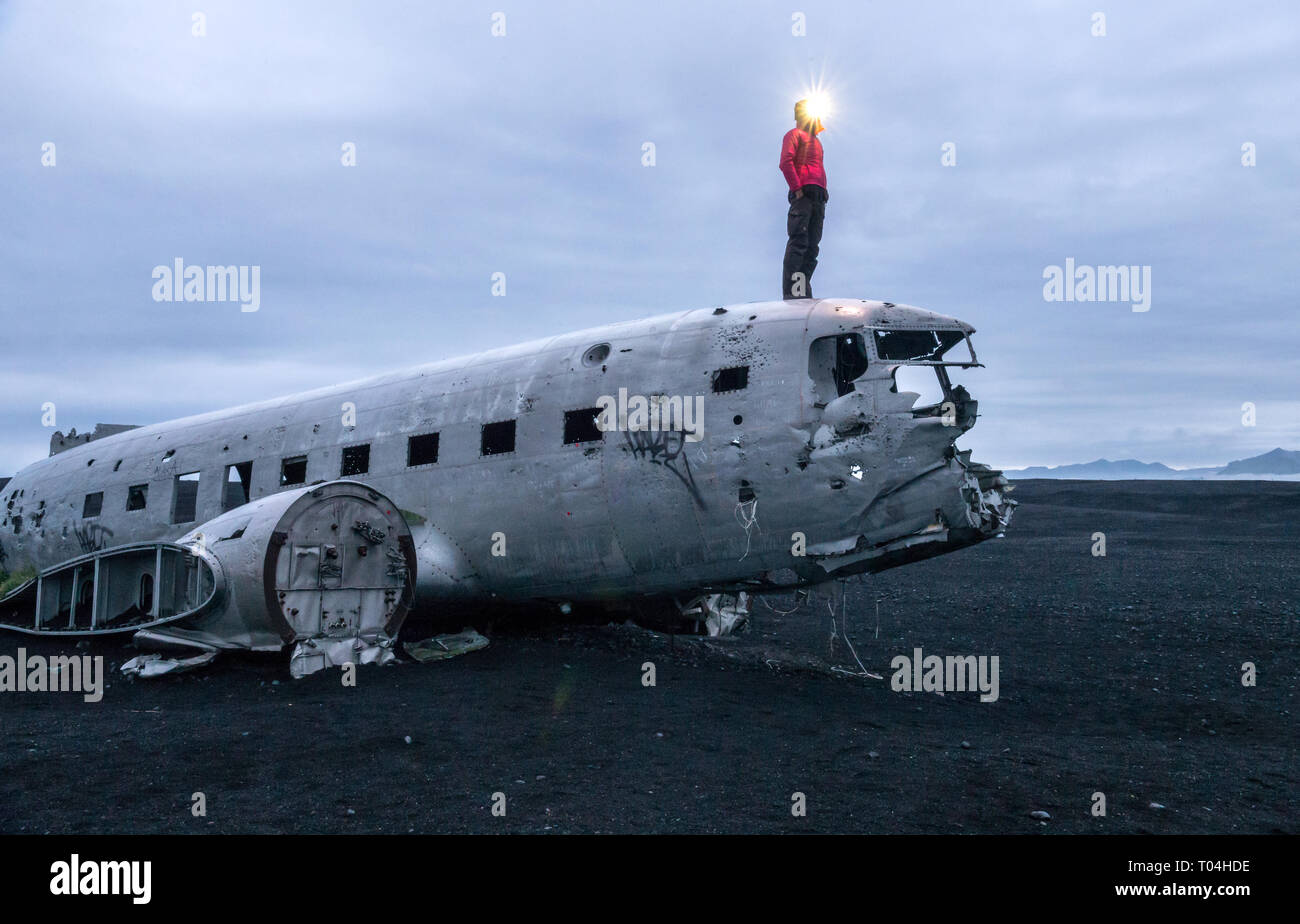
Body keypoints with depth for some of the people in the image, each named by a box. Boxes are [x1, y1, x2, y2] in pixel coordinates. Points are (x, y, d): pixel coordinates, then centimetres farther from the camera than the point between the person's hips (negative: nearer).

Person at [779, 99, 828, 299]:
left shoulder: (815, 141, 33)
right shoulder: (795, 134, 9)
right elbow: (786, 162, -7)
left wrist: (823, 194, 11)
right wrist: (797, 188, -16)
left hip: (818, 197, 8)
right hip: (803, 193, -8)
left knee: (812, 245, -1)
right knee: (799, 241, -18)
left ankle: (804, 293, -5)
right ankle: (791, 293, -26)